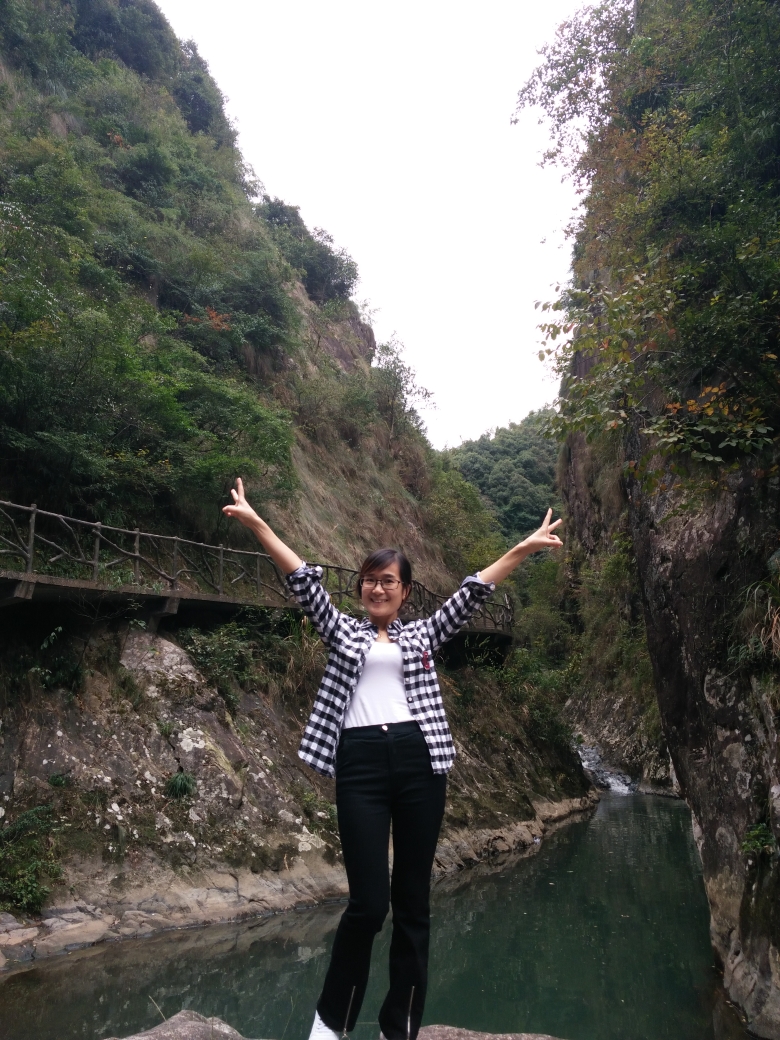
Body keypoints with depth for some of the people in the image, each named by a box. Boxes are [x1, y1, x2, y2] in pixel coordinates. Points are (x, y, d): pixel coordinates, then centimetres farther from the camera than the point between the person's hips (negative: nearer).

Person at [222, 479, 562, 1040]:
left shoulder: (423, 634, 17)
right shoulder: (342, 631, 15)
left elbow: (474, 591, 12)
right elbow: (305, 579, 6)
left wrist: (524, 548, 6)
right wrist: (256, 523, -1)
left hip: (419, 761, 2)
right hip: (360, 764, -2)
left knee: (413, 901, 8)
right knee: (369, 900, -5)